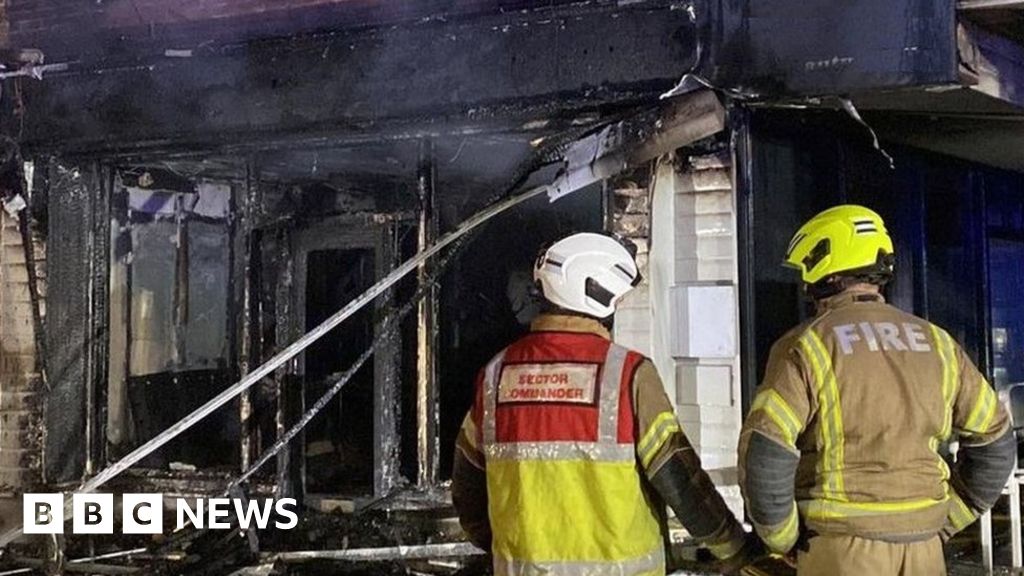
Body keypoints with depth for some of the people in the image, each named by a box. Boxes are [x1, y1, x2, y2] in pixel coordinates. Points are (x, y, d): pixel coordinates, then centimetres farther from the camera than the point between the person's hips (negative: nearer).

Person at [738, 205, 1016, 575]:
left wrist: (782, 538, -3)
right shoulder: (934, 343, 7)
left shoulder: (806, 346, -8)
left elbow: (764, 454, -16)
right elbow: (995, 439, 13)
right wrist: (947, 520, 16)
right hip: (923, 546, 4)